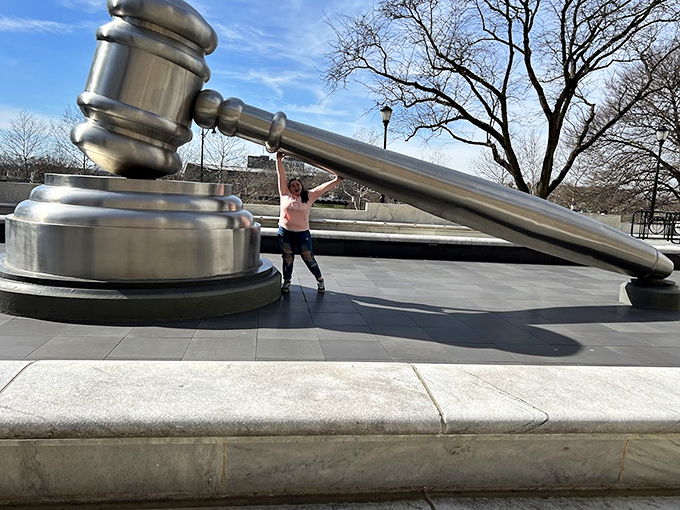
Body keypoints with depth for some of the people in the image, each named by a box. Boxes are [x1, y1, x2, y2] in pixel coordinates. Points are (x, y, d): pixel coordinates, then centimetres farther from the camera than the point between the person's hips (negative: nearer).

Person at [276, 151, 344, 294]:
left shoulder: (309, 196, 4)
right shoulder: (285, 195, 3)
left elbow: (323, 188, 2)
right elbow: (282, 176, 0)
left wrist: (337, 180, -4)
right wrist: (279, 160, -4)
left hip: (302, 233, 0)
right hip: (285, 232, 1)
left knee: (308, 258, 5)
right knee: (287, 258, 8)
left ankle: (319, 279, 23)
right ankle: (286, 282, 22)